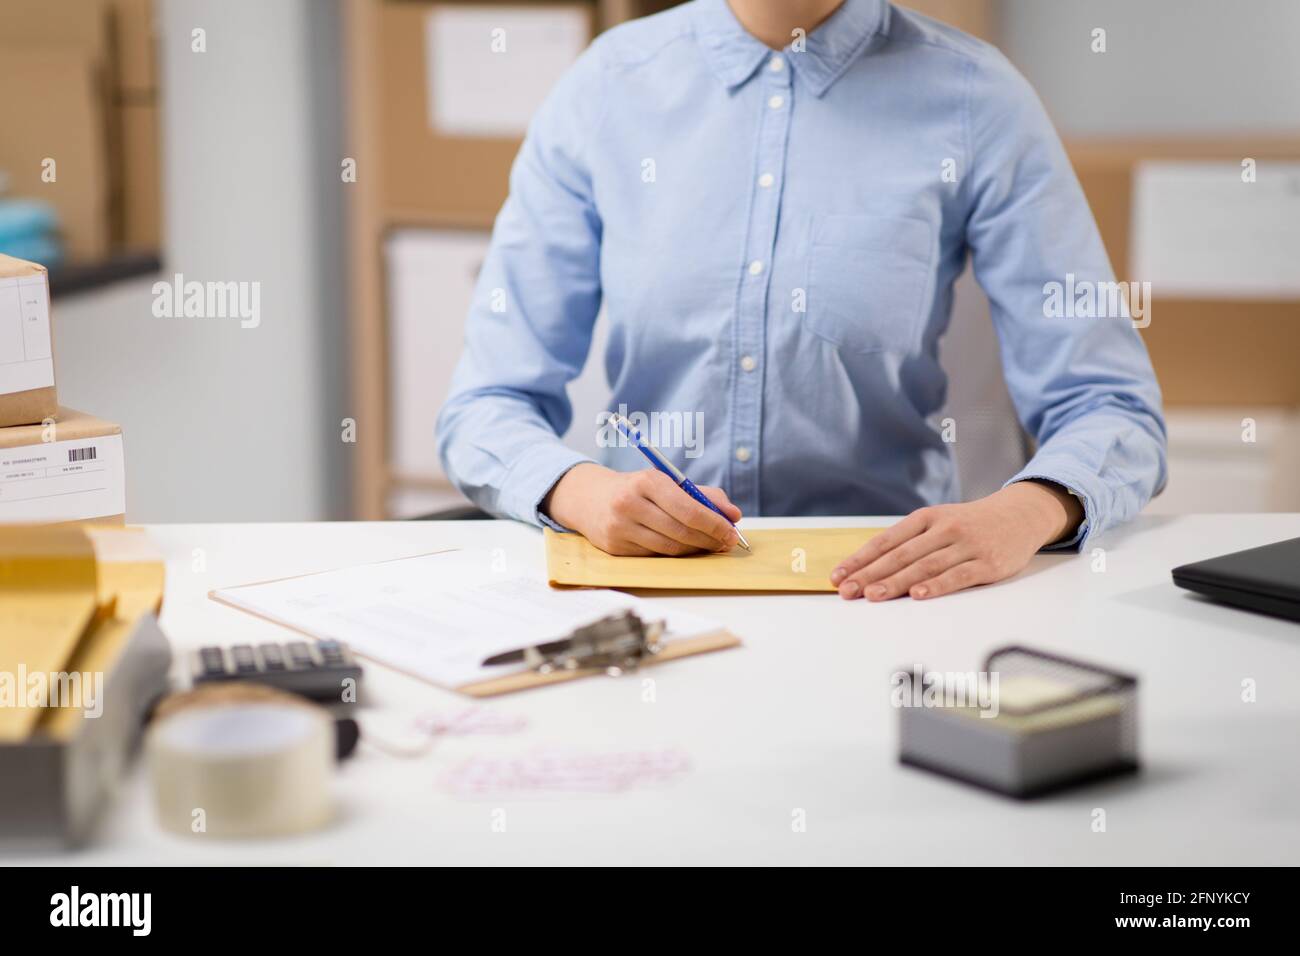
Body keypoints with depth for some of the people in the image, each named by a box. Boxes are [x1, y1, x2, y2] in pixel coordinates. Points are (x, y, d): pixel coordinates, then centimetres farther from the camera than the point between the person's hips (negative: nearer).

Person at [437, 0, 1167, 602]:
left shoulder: (975, 99, -1)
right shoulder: (607, 88, 3)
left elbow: (1113, 412, 0)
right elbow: (487, 409, 5)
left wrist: (1023, 514, -23)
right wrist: (583, 490, -18)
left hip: (885, 586, -1)